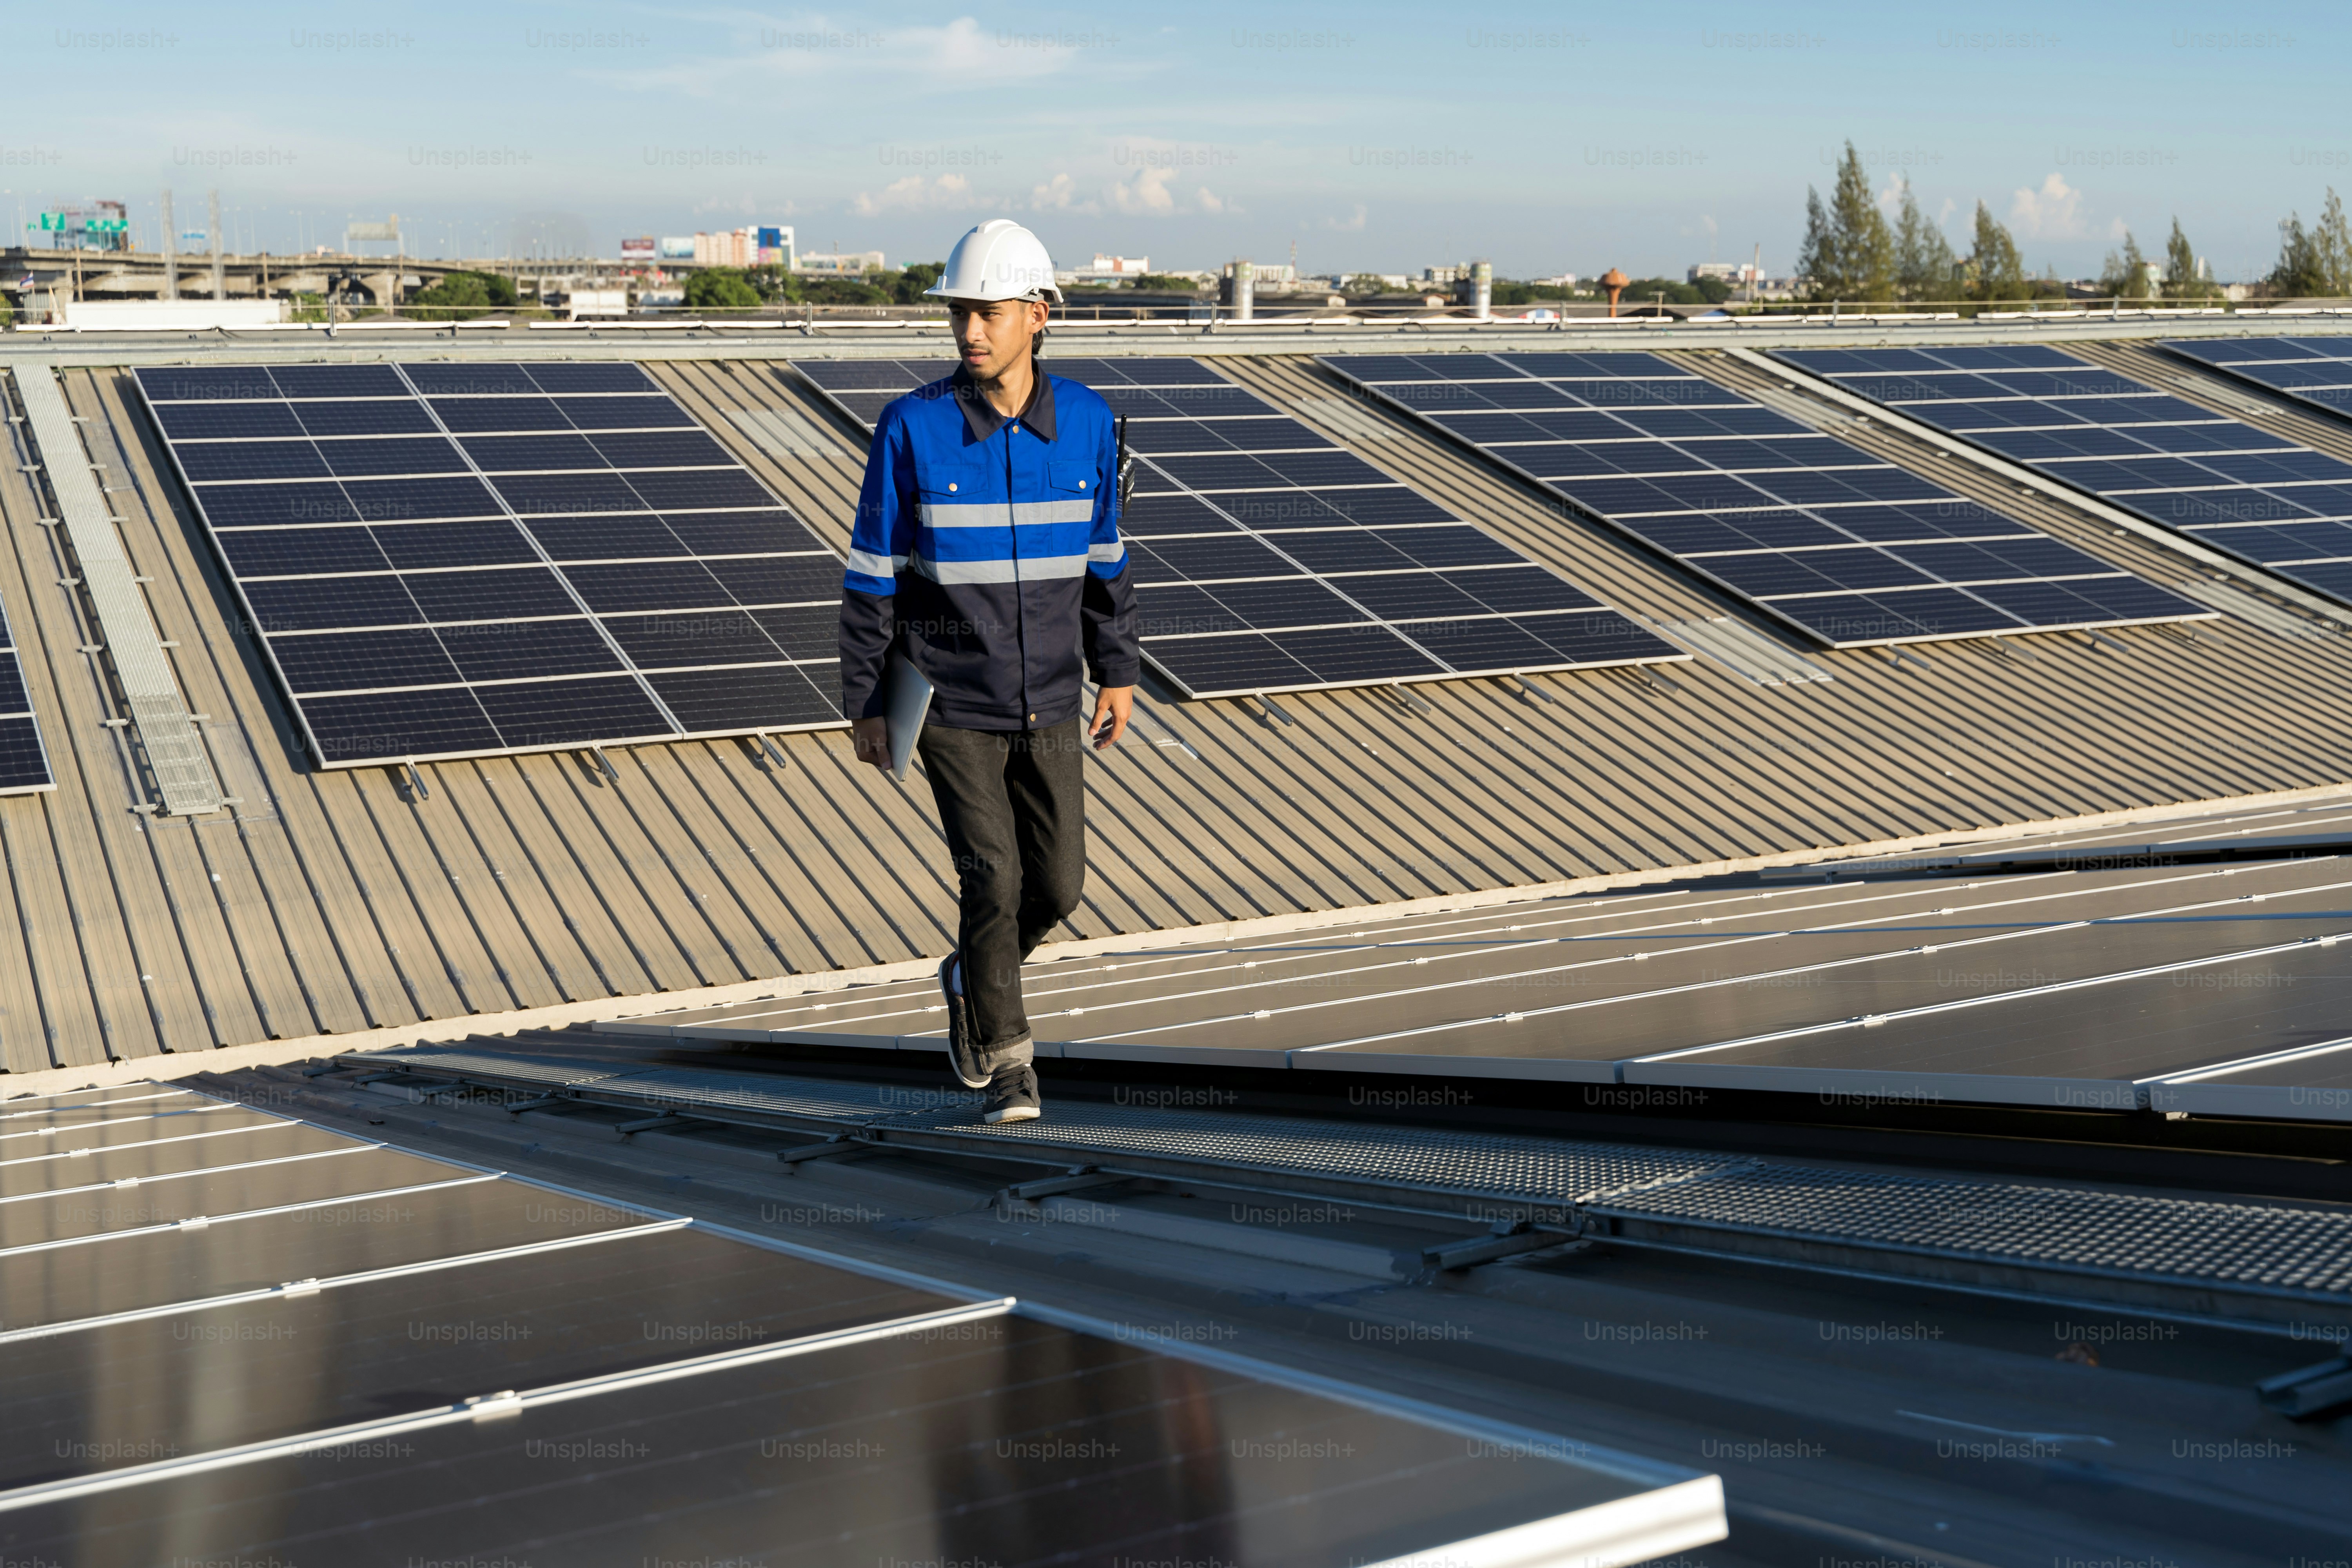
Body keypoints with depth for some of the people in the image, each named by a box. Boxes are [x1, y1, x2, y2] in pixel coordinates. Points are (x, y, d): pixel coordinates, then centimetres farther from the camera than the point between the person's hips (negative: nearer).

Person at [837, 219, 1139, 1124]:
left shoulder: (1085, 422, -5)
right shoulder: (912, 429, -13)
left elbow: (1101, 555, 7)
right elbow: (873, 575, -6)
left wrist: (1118, 673, 7)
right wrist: (864, 703, -4)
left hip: (1048, 705, 3)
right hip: (949, 702, -3)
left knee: (1057, 883, 6)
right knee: (992, 879, -7)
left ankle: (971, 979, 37)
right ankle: (1004, 1061, 13)